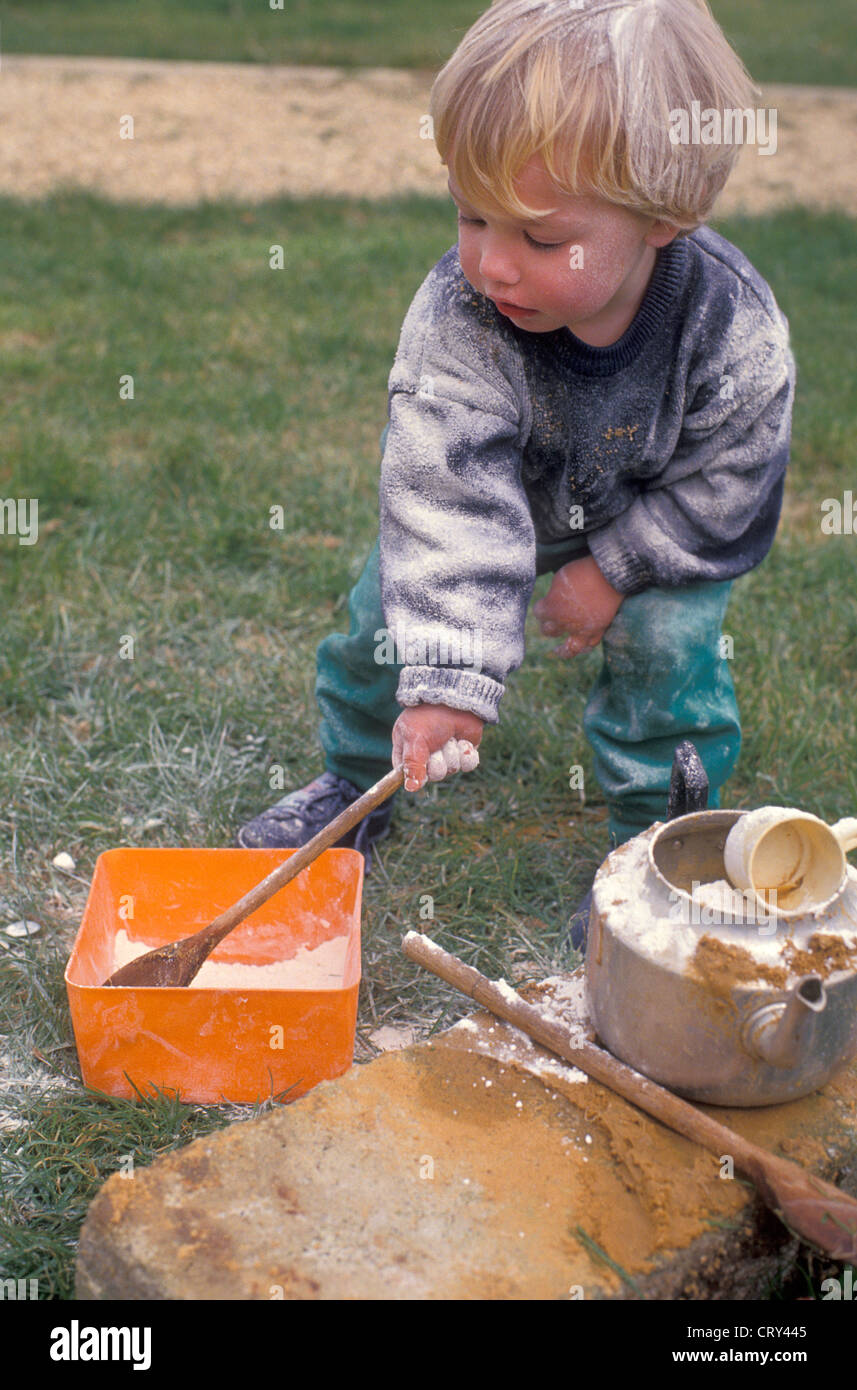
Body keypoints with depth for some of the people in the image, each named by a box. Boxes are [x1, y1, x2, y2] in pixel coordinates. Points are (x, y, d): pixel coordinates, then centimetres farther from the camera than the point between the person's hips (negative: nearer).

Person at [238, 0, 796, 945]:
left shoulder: (734, 332, -36)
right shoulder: (454, 317, -38)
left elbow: (723, 492, -20)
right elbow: (450, 499, -41)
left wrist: (612, 572, -20)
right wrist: (448, 679, -47)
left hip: (659, 519, -1)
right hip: (504, 493, 1)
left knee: (667, 641, -15)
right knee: (394, 604, 0)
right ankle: (354, 780, 27)